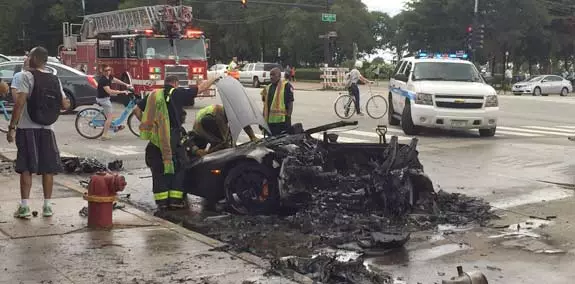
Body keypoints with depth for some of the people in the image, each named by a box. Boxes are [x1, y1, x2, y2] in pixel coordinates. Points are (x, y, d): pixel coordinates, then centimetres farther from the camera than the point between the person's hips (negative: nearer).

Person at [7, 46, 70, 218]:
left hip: (27, 128, -4)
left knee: (26, 168, 1)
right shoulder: (55, 80, 8)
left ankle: (24, 207, 0)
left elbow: (19, 103, -16)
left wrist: (12, 127, -14)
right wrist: (67, 102, 29)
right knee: (47, 168, 8)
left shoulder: (26, 76, -7)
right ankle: (47, 206, 11)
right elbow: (65, 105, 6)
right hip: (47, 129, 4)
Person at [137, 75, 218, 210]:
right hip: (172, 137, -4)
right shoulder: (177, 94, 0)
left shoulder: (154, 95, 12)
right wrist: (214, 79, 19)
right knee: (176, 168, 8)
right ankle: (175, 199, 6)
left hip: (155, 139, 4)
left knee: (158, 170, 10)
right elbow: (201, 88, 4)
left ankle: (161, 201, 9)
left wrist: (145, 123, 19)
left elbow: (137, 109, 9)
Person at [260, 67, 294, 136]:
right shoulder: (267, 88, 16)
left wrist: (288, 117, -13)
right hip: (270, 121, 7)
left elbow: (290, 103, -7)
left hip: (282, 122, -7)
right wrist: (263, 119, 17)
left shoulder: (286, 86, -4)